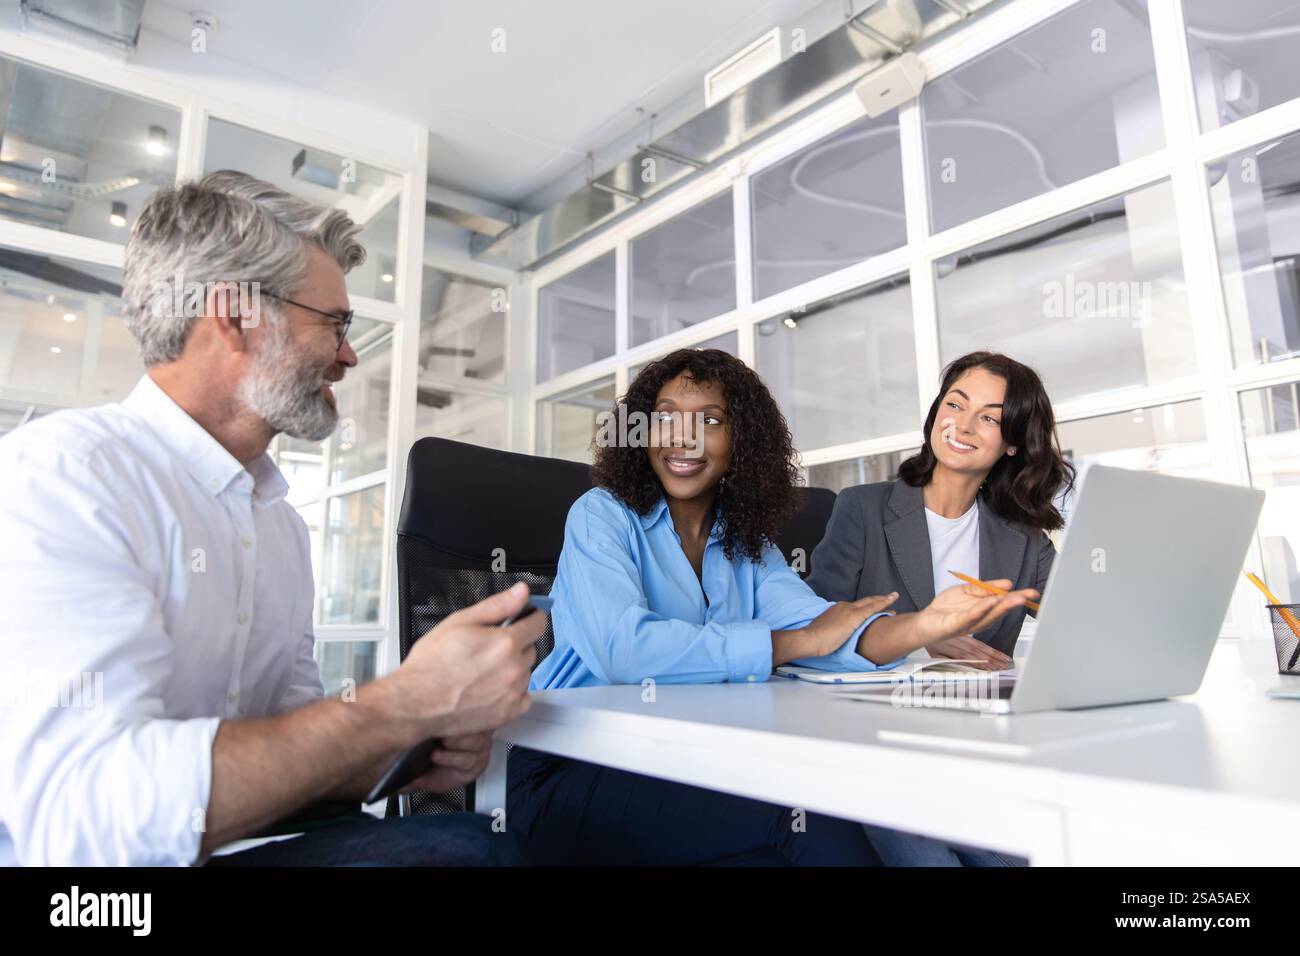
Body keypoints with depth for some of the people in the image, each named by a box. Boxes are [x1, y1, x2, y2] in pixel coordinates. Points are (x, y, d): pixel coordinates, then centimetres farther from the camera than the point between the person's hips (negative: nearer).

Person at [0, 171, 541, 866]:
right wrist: (406, 704, -29)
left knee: (474, 841, -13)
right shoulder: (59, 471, -17)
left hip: (227, 847, 8)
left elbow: (292, 732, 10)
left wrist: (388, 761, -10)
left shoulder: (281, 520, 10)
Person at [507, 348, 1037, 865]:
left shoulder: (747, 543, 9)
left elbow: (812, 618, -10)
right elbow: (623, 652, -25)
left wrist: (922, 626, -31)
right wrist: (801, 641, -19)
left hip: (695, 765, 5)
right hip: (571, 772, -4)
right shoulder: (601, 515, -7)